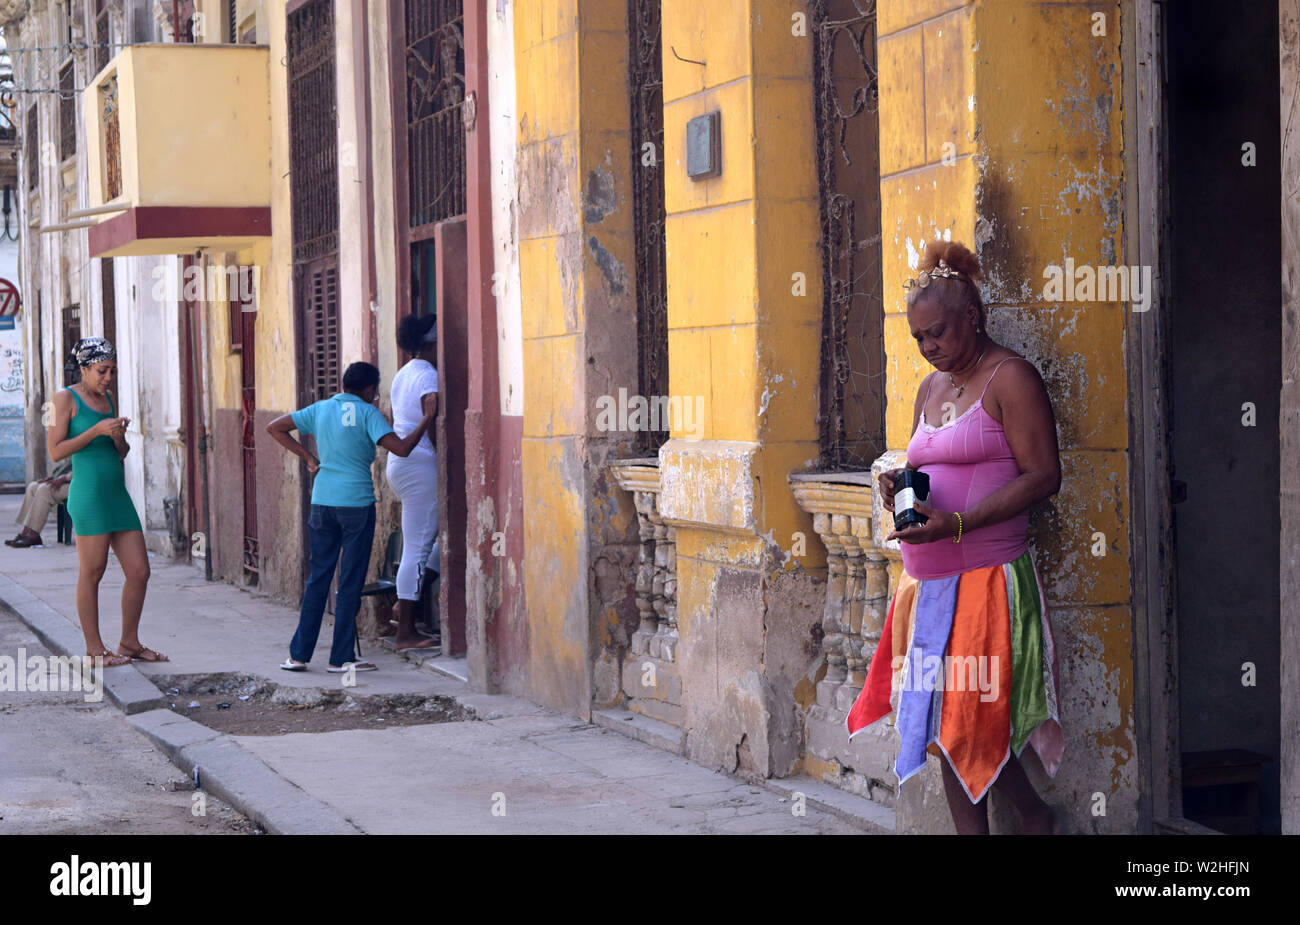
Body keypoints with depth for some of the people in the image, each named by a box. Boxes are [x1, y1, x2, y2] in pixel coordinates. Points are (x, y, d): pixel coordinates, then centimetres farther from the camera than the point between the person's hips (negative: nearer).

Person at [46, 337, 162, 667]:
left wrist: (119, 438, -2)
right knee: (92, 573, -1)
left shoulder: (108, 398, 16)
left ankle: (130, 643, 19)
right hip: (89, 495, -7)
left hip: (118, 494, 7)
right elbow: (56, 451, -10)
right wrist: (96, 430, -16)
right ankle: (94, 649, 8)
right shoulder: (66, 398, -3)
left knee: (139, 571, 5)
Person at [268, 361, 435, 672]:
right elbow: (401, 448, -14)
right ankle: (342, 657, 4)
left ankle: (299, 653, 11)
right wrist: (426, 422, -1)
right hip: (357, 503, -5)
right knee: (350, 582, 2)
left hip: (322, 502, 5)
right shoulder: (367, 413, -6)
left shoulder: (320, 409, 9)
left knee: (318, 577, 11)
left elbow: (274, 428, 15)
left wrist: (308, 457, 15)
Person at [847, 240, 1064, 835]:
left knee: (973, 721, -7)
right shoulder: (931, 388, 17)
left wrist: (957, 523, -21)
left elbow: (1042, 476, -13)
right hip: (926, 580, 8)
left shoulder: (1010, 378, -7)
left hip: (985, 578, -7)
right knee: (943, 722, 5)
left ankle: (1035, 816, 14)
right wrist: (897, 484, 1)